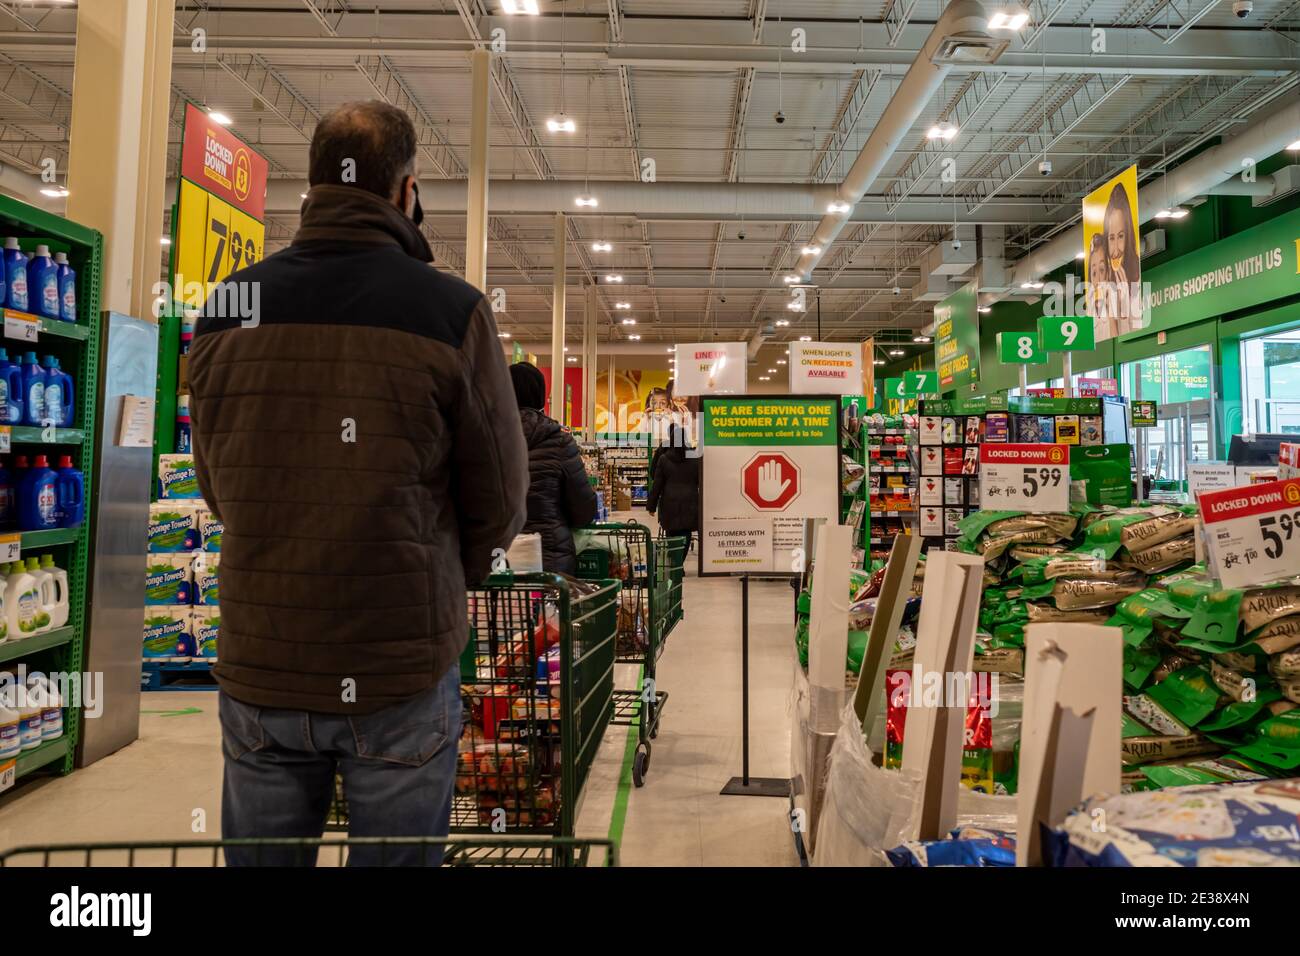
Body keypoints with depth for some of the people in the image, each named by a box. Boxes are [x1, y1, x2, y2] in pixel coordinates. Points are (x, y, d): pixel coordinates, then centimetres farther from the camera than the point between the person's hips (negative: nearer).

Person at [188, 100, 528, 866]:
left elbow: (219, 487, 6)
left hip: (259, 667, 4)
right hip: (403, 669, -3)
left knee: (259, 857, 20)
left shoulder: (228, 308, -1)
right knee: (396, 857, 15)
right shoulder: (452, 311, -12)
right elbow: (500, 500, -6)